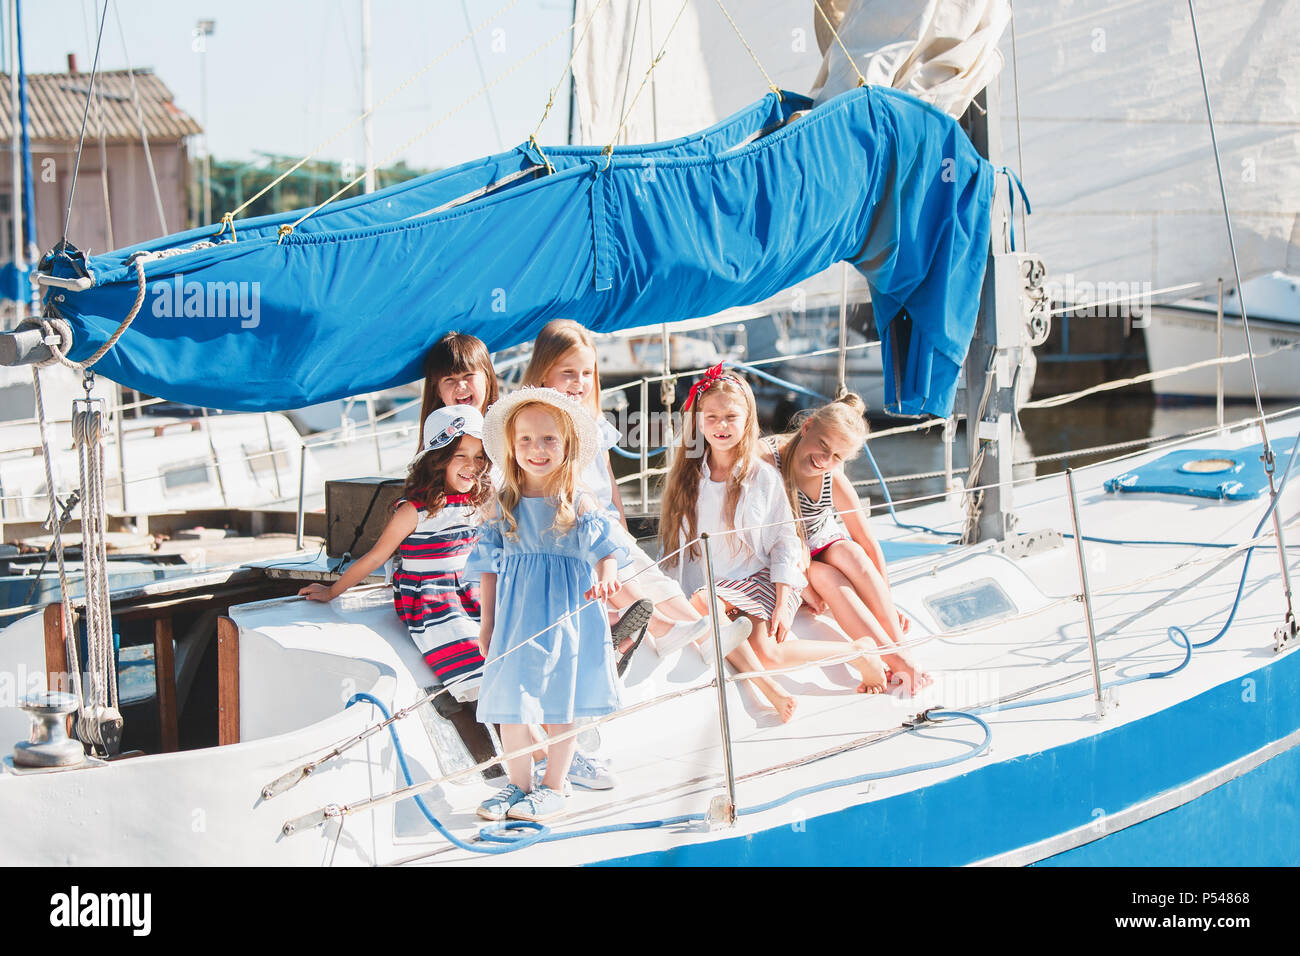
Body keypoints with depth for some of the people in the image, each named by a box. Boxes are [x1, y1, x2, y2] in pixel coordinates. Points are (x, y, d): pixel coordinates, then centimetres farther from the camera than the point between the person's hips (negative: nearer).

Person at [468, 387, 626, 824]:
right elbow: (490, 567, 7)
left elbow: (606, 550, -4)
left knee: (563, 702, 4)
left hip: (567, 613, -2)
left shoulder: (579, 505, -3)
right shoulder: (502, 506, 2)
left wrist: (605, 579, -26)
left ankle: (553, 788, 17)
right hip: (516, 615, 2)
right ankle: (517, 784, 20)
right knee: (510, 699, 4)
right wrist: (487, 622, 7)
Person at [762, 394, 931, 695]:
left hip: (825, 549, 2)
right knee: (824, 576, -32)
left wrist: (887, 606, -9)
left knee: (849, 552, -30)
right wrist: (804, 587, -28)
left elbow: (869, 545, -9)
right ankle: (896, 660, -39)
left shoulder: (834, 482, -17)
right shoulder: (765, 458, -26)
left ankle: (902, 653, -36)